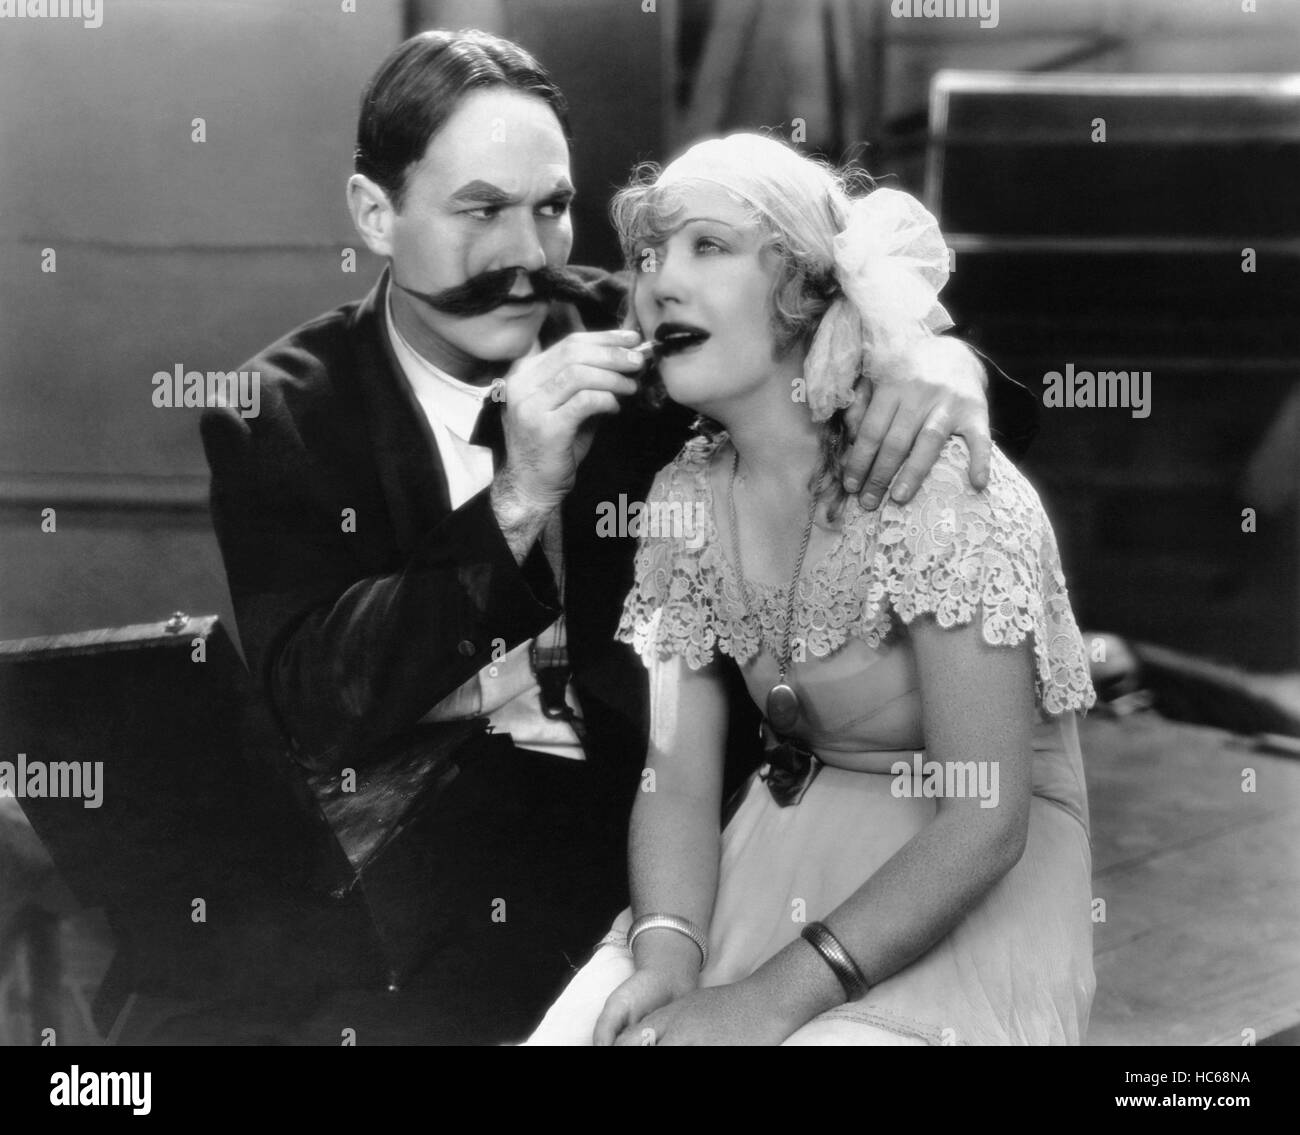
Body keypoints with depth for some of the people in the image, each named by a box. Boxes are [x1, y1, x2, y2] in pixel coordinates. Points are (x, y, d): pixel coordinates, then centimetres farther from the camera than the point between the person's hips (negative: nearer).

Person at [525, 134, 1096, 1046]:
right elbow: (678, 776, 0)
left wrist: (775, 999, -24)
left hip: (979, 894, -4)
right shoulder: (685, 498, 1)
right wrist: (667, 954, -19)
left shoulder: (934, 484, -18)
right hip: (785, 860, 5)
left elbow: (983, 821, -20)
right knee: (574, 1028, -16)